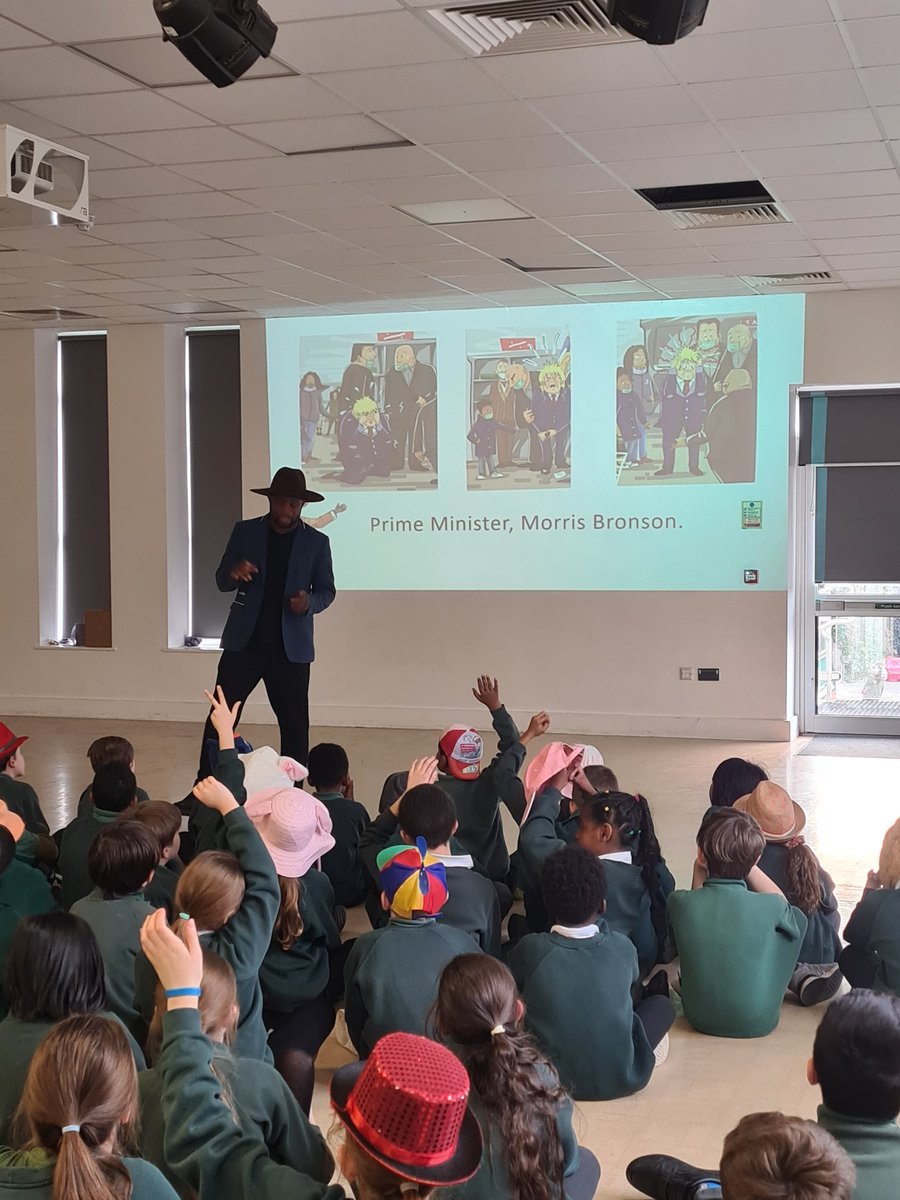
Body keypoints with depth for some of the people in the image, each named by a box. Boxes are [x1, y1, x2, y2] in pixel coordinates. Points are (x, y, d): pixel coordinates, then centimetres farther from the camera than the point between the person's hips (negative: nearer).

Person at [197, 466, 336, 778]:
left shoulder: (316, 542, 2)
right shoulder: (244, 531, 4)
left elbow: (327, 590, 7)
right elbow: (221, 582, 6)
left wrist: (309, 602, -16)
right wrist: (234, 573, -18)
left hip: (291, 647, 0)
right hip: (243, 641, 1)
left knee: (294, 723, 2)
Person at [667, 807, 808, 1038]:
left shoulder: (679, 903, -19)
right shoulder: (770, 907, -22)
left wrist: (698, 874, 2)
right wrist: (747, 865, 0)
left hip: (700, 1019, 2)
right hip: (760, 1023, -2)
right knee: (796, 918, 13)